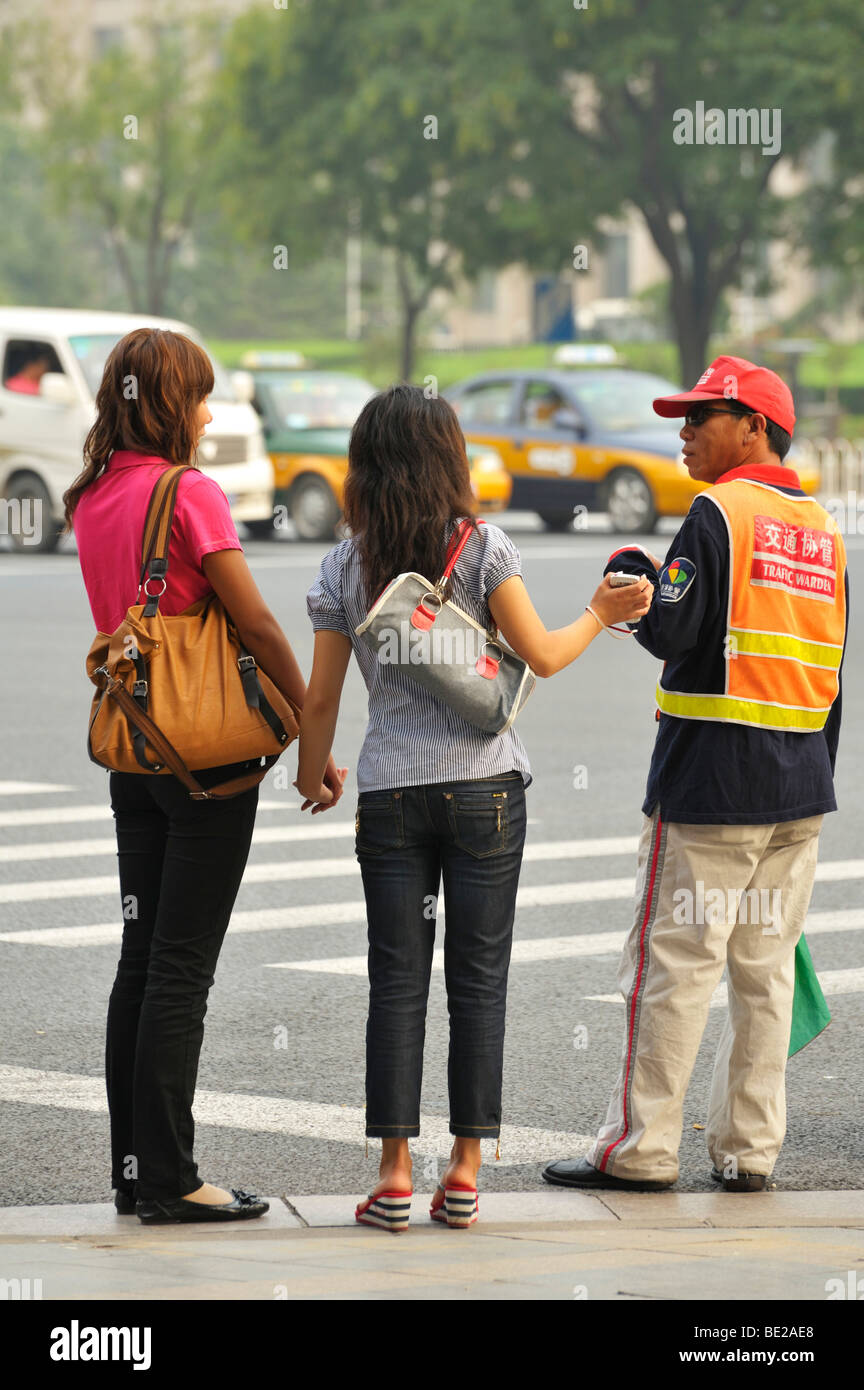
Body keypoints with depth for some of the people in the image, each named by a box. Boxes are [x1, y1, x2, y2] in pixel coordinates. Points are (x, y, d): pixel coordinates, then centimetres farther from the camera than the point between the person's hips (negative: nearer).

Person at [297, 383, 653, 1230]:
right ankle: (464, 1172, 4)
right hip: (483, 784, -1)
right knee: (478, 979, 4)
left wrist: (311, 777, 20)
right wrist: (601, 616, 13)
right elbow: (541, 656, -5)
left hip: (388, 792, 2)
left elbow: (321, 696, 4)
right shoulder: (481, 548, -4)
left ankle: (394, 1175, 1)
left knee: (397, 983, 5)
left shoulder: (343, 567, 2)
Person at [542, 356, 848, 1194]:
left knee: (672, 964, -2)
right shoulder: (823, 531, 13)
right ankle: (748, 1150, 10)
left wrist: (632, 574, 4)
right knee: (765, 969, 9)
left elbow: (670, 631, -16)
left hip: (712, 782, -7)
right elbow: (830, 674, 16)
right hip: (800, 788, 7)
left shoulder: (721, 513, -10)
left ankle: (641, 1148, 0)